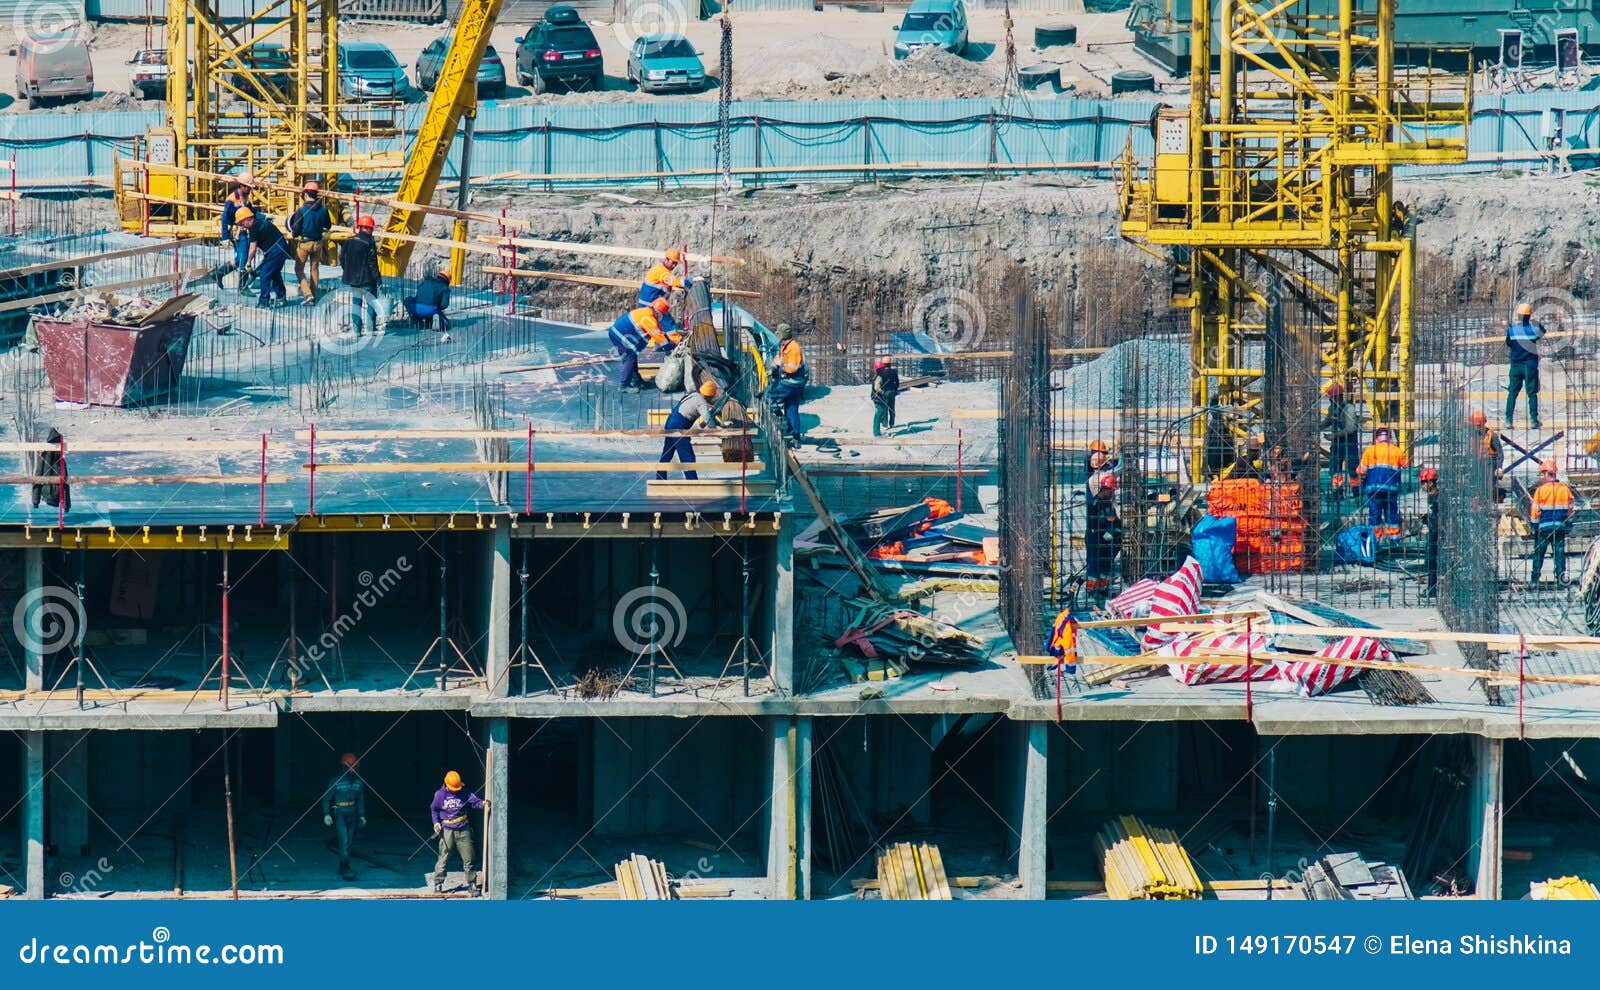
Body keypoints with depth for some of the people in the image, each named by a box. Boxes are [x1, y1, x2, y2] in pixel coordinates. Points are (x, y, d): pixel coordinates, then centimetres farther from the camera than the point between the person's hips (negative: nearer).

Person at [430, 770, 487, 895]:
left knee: (469, 858, 4)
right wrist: (436, 822, -5)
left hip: (463, 830, 1)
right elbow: (434, 809, 9)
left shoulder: (464, 793, -3)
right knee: (443, 858, -1)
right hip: (447, 830, -1)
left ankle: (472, 884, 15)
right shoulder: (440, 794, -2)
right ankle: (438, 884, 10)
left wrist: (483, 803, -37)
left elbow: (474, 800, -15)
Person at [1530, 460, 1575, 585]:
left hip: (1544, 527, -3)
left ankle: (1535, 578, 10)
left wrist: (1534, 526, 3)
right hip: (1560, 527, 3)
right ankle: (1561, 575, 2)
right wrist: (1569, 524, 18)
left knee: (1539, 552, 7)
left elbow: (1535, 510, -7)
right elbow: (1570, 509, 8)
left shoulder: (1541, 490, -10)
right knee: (1560, 552, 8)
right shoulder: (1565, 489, 2)